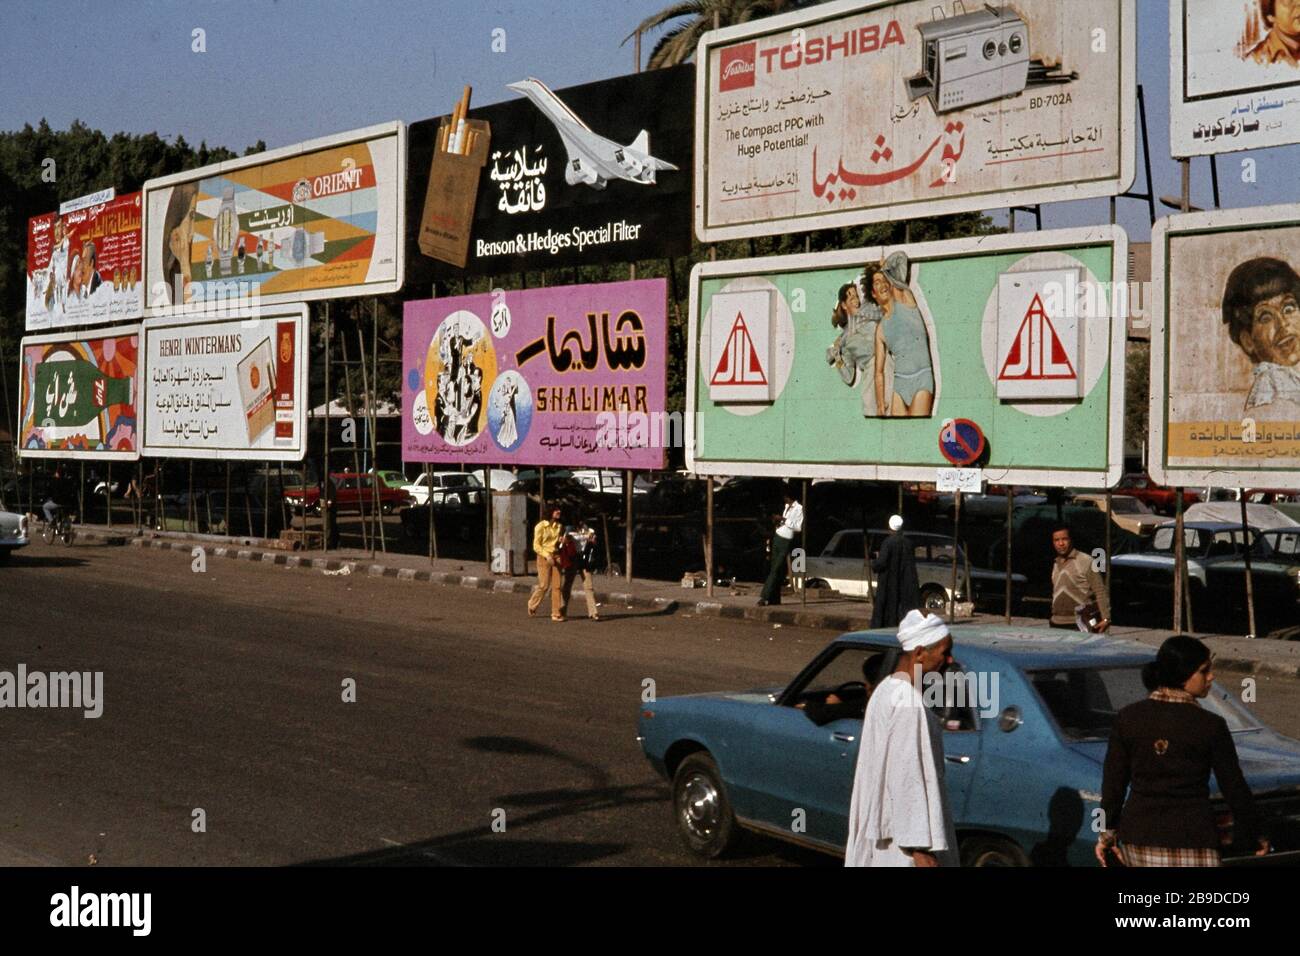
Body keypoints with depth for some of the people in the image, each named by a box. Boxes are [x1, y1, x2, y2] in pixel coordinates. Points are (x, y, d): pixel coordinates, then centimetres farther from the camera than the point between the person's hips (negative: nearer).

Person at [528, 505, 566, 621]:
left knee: (557, 586, -3)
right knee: (544, 585, -7)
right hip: (544, 558, -5)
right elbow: (536, 545, -7)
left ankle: (556, 613, 0)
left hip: (556, 557, 5)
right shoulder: (541, 526, -5)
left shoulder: (559, 526, 10)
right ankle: (532, 604, 19)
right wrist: (547, 555, -18)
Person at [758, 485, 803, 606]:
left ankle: (764, 597, -14)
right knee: (774, 569, 6)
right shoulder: (787, 506, 14)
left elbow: (798, 527, -17)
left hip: (786, 542, -8)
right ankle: (775, 599, 9)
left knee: (776, 570, -10)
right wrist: (780, 522, 9)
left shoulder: (799, 508, -11)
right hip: (777, 538, 8)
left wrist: (784, 520, -20)